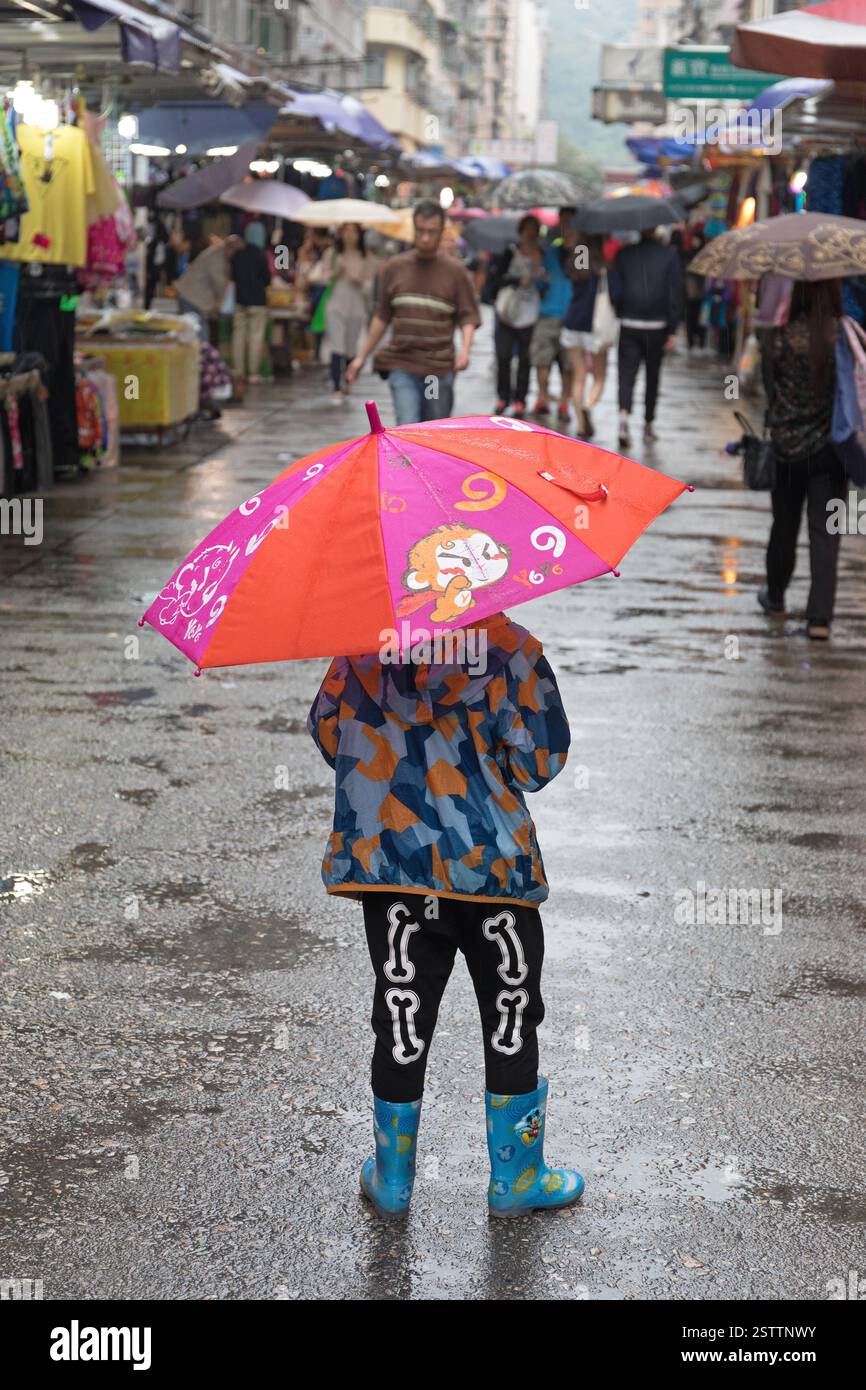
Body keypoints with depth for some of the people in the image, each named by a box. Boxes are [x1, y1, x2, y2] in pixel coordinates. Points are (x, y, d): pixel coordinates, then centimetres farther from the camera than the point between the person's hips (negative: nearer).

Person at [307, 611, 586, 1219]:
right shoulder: (507, 645, -9)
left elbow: (327, 733, 11)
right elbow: (542, 756, -9)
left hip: (389, 854, 3)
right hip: (492, 863, -3)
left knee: (403, 1016, 13)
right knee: (511, 1013, 13)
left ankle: (393, 1178, 24)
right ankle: (516, 1176, 23)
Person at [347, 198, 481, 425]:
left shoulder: (455, 271, 3)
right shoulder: (394, 268, 8)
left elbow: (468, 317, 2)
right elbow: (382, 317, 16)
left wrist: (465, 350, -17)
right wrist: (361, 357, 15)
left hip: (440, 369, 0)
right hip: (402, 366, 0)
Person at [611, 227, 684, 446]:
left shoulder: (623, 254, 0)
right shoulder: (669, 255, -3)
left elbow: (614, 290, 0)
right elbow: (675, 294, -4)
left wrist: (617, 314, 12)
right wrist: (672, 330, -1)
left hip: (628, 326, 0)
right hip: (657, 327, 0)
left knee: (626, 373, -2)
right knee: (653, 376, 14)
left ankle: (623, 416, -26)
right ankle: (648, 424, 22)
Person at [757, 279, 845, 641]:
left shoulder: (779, 336, -12)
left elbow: (769, 387, -2)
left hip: (787, 445, 1)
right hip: (831, 447, 0)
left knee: (784, 525, 19)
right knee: (825, 531, 4)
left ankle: (775, 597, 38)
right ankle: (820, 617, -1)